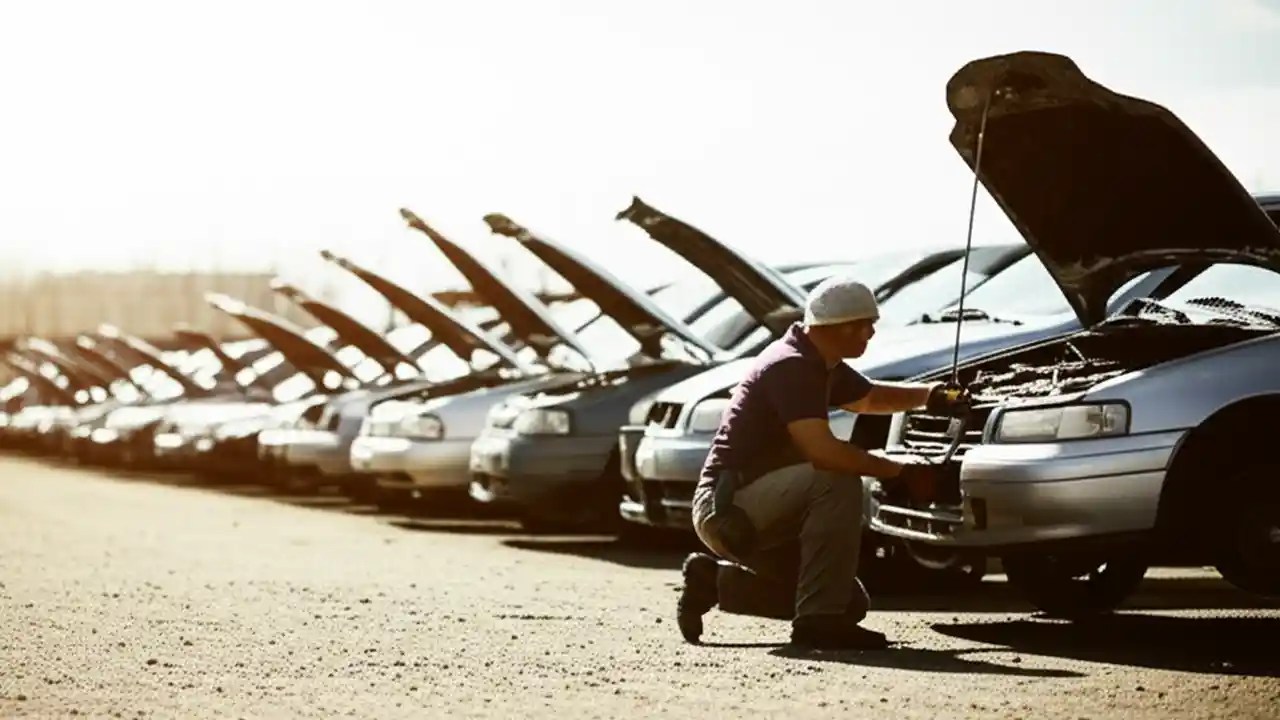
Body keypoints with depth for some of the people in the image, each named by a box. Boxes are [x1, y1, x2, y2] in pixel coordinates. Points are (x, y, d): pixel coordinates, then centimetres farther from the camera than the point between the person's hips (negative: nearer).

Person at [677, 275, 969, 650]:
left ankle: (716, 580, 12)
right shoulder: (791, 366, -19)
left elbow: (871, 397, 31)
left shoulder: (821, 366, 12)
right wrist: (899, 471, -23)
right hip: (727, 507, -10)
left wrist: (931, 393, 14)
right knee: (837, 482, -31)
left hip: (756, 513, 10)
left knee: (852, 603, 11)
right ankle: (818, 620, -25)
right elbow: (822, 450, -30)